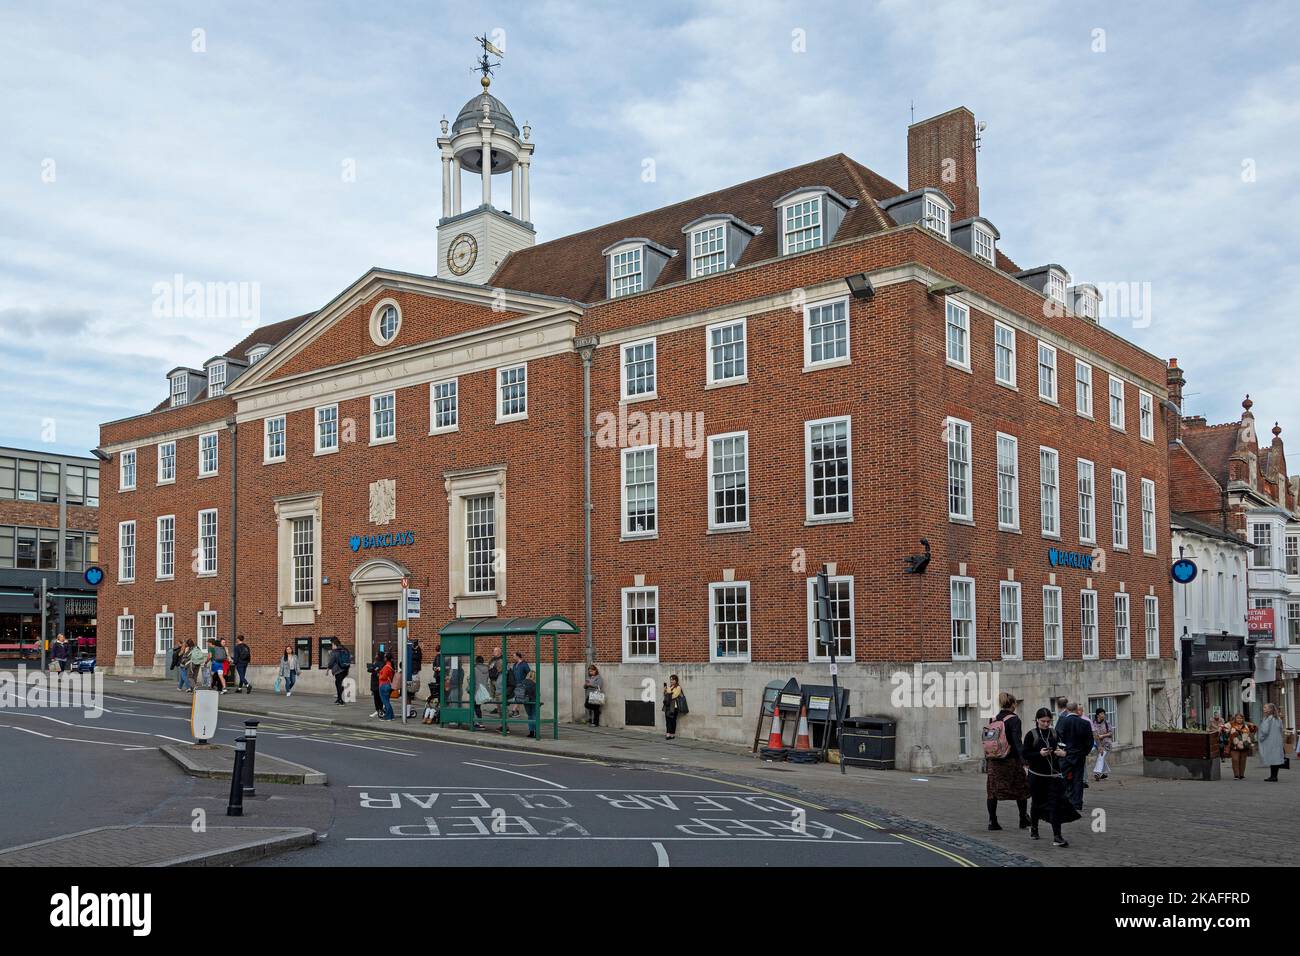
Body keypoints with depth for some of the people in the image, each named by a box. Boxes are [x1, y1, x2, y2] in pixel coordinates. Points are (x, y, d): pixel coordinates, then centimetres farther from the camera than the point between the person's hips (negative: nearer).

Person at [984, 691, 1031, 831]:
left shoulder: (993, 720, 6)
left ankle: (992, 821, 4)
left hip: (994, 761, 5)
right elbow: (1017, 741, -18)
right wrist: (1023, 759, -20)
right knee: (1021, 788, 12)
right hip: (1011, 761, -4)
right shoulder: (1014, 719, -9)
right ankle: (1024, 819, 19)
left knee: (992, 790, 6)